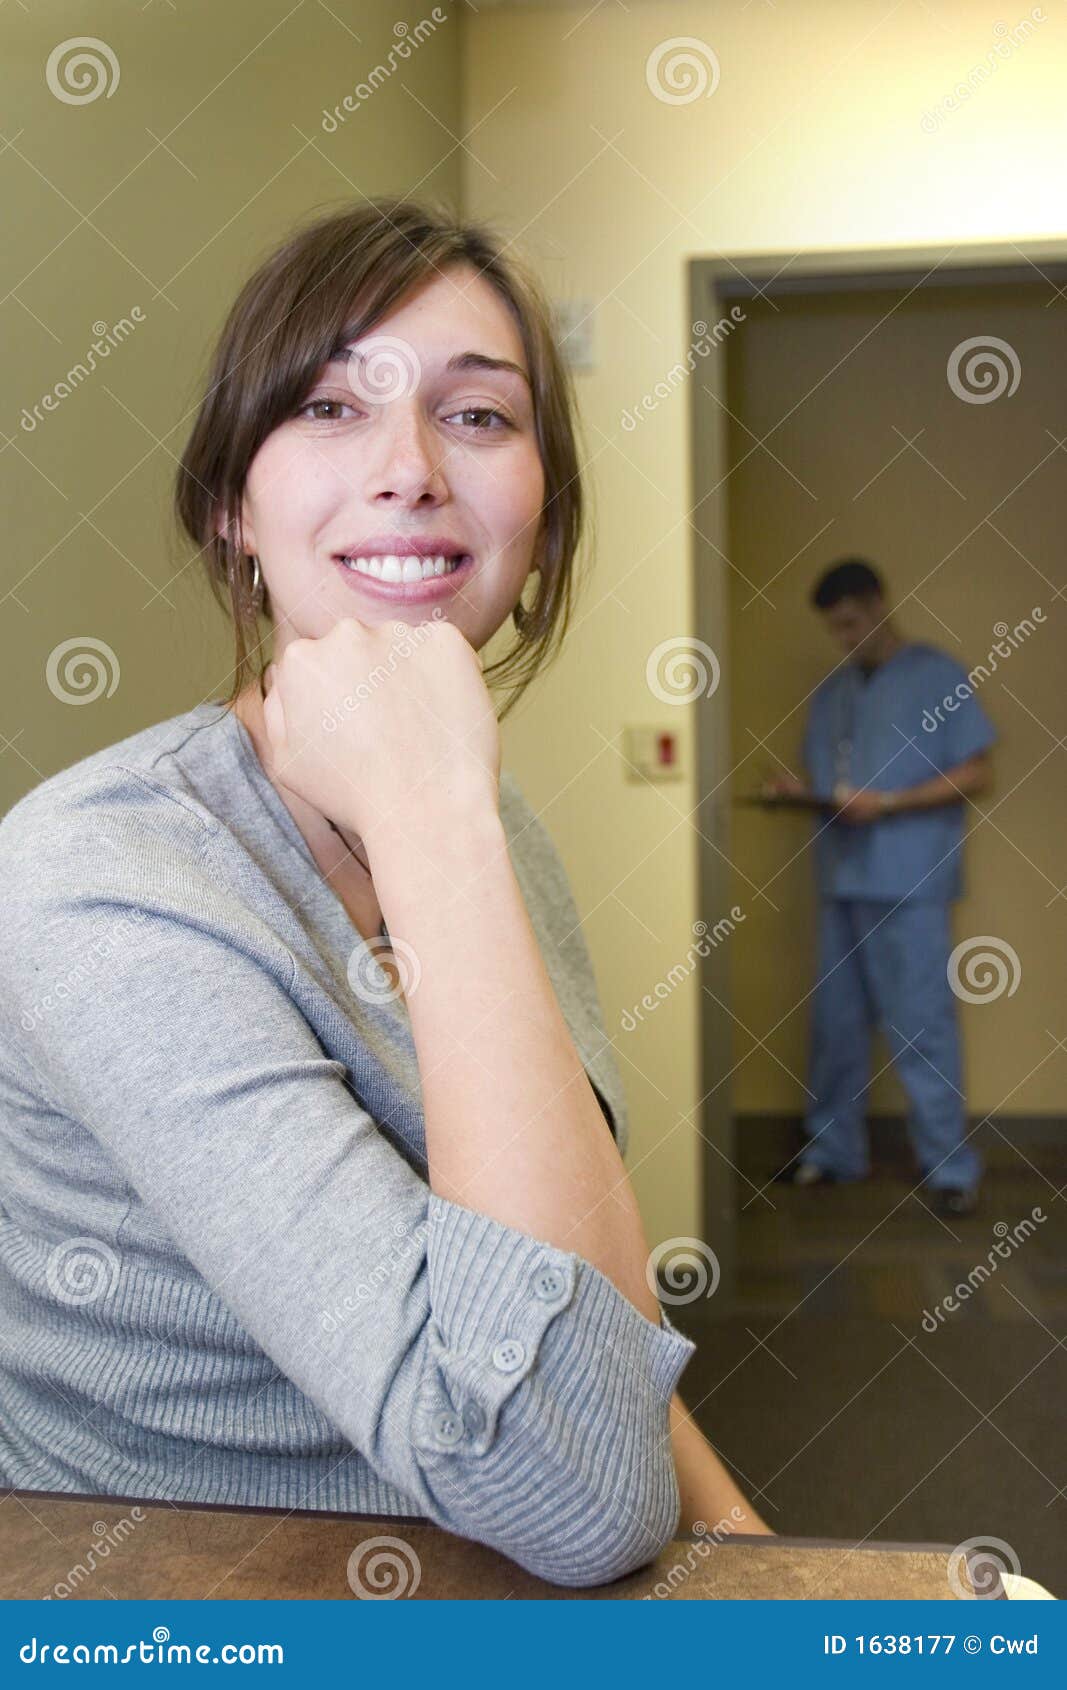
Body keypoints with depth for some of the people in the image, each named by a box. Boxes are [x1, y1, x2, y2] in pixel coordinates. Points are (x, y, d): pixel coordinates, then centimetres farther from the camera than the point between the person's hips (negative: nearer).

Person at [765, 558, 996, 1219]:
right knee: (836, 1022, 10)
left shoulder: (938, 676, -2)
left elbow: (977, 774, -6)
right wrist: (802, 791, -2)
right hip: (842, 880, 6)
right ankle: (834, 1150, 22)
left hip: (910, 885, -6)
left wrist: (885, 803, -15)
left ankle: (951, 1167, 5)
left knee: (923, 1025, -4)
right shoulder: (833, 689, 16)